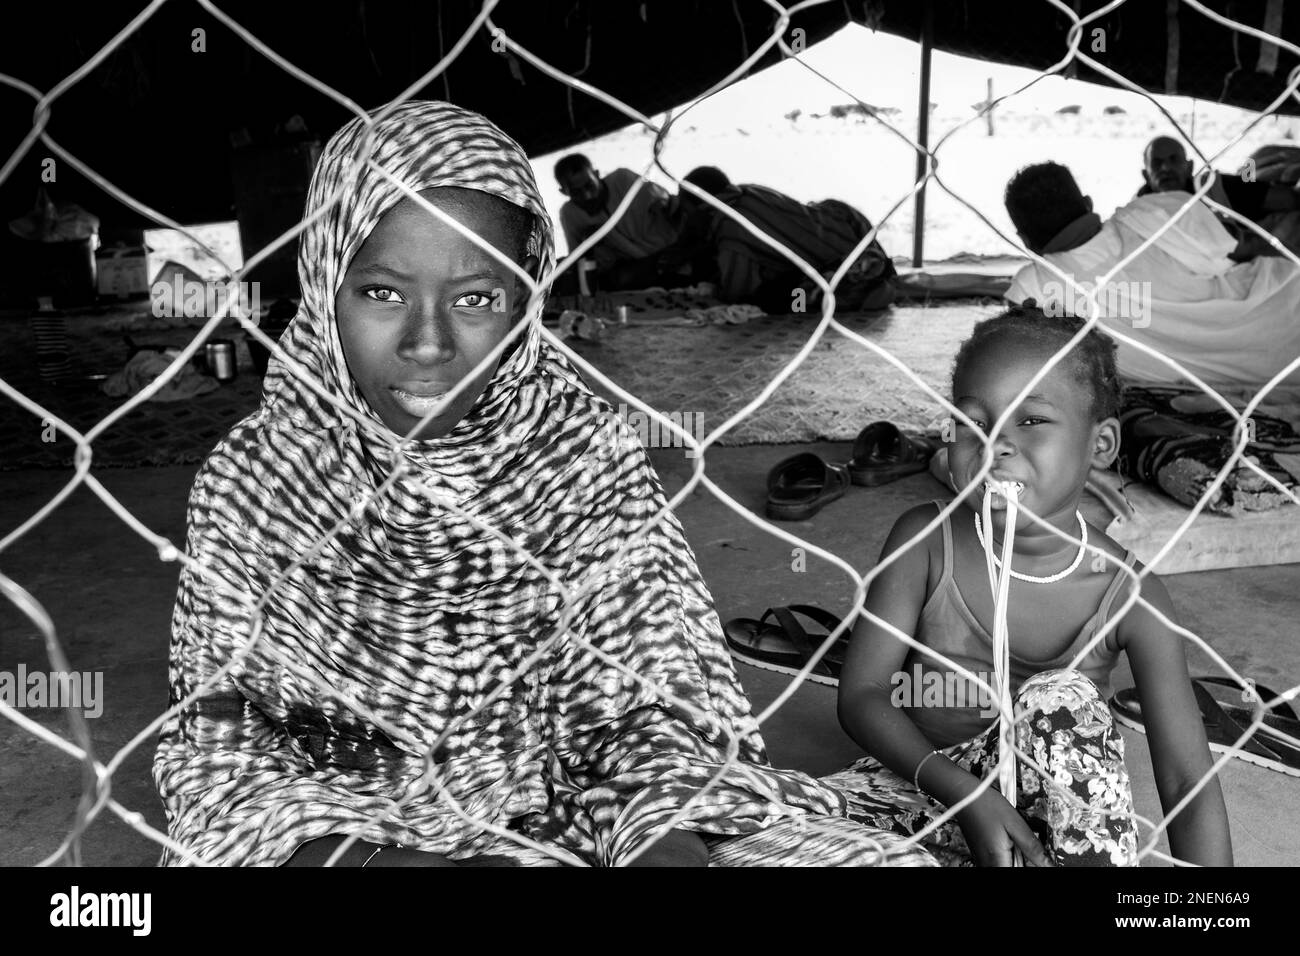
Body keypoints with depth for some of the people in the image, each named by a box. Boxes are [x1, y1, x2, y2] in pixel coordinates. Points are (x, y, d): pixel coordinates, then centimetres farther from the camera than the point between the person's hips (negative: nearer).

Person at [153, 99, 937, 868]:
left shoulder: (590, 461, -7)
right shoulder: (250, 479, -6)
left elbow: (644, 713, -7)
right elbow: (216, 725, -4)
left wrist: (670, 842, -27)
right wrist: (334, 843, -22)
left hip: (559, 822, 1)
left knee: (886, 858, -16)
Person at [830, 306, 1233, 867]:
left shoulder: (1129, 594, -14)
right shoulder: (924, 541, -13)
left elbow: (1189, 785, -14)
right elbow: (861, 694, -12)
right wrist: (965, 794, -26)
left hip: (1055, 806, 1)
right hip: (924, 781, 0)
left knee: (1061, 698, -29)